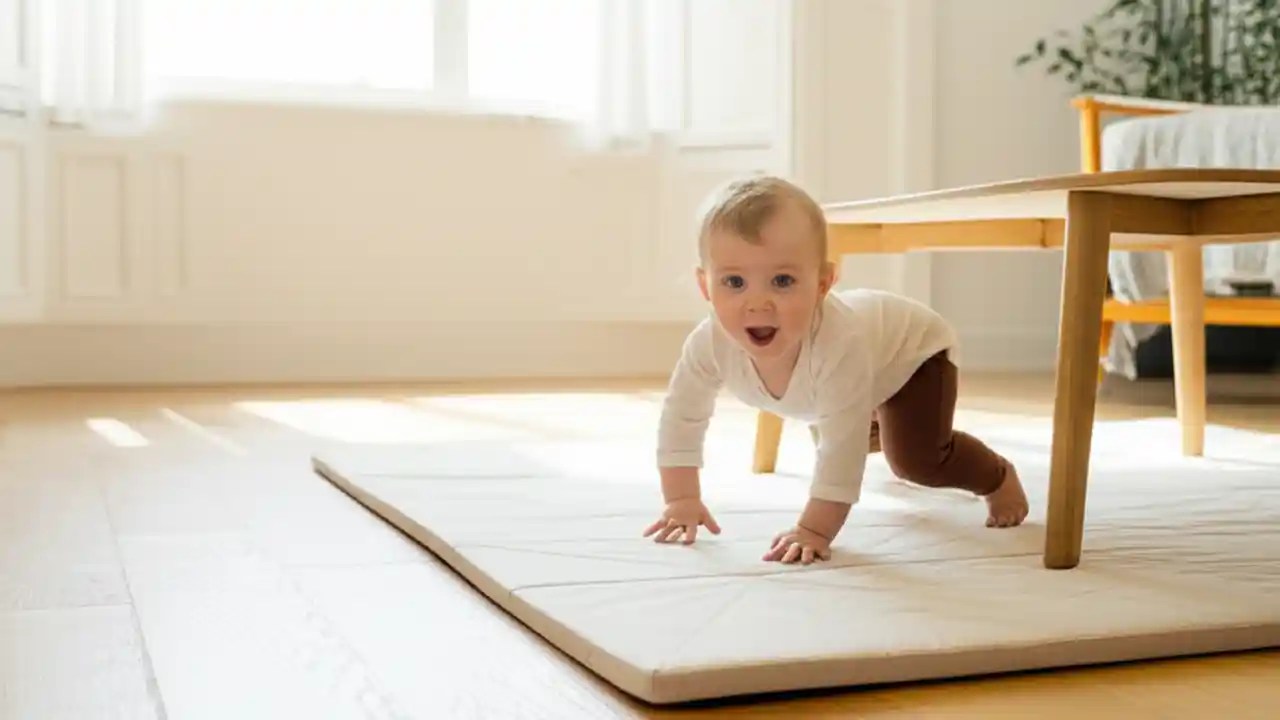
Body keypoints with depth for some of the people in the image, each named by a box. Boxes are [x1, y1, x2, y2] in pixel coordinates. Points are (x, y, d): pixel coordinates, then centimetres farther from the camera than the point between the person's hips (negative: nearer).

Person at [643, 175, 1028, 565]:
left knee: (918, 458, -20)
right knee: (826, 427, 28)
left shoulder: (839, 343, -49)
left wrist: (814, 530, -47)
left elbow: (842, 445, -47)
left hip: (914, 348, -5)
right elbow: (681, 416, -22)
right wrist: (681, 501, -26)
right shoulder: (711, 343, -35)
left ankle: (998, 477, 11)